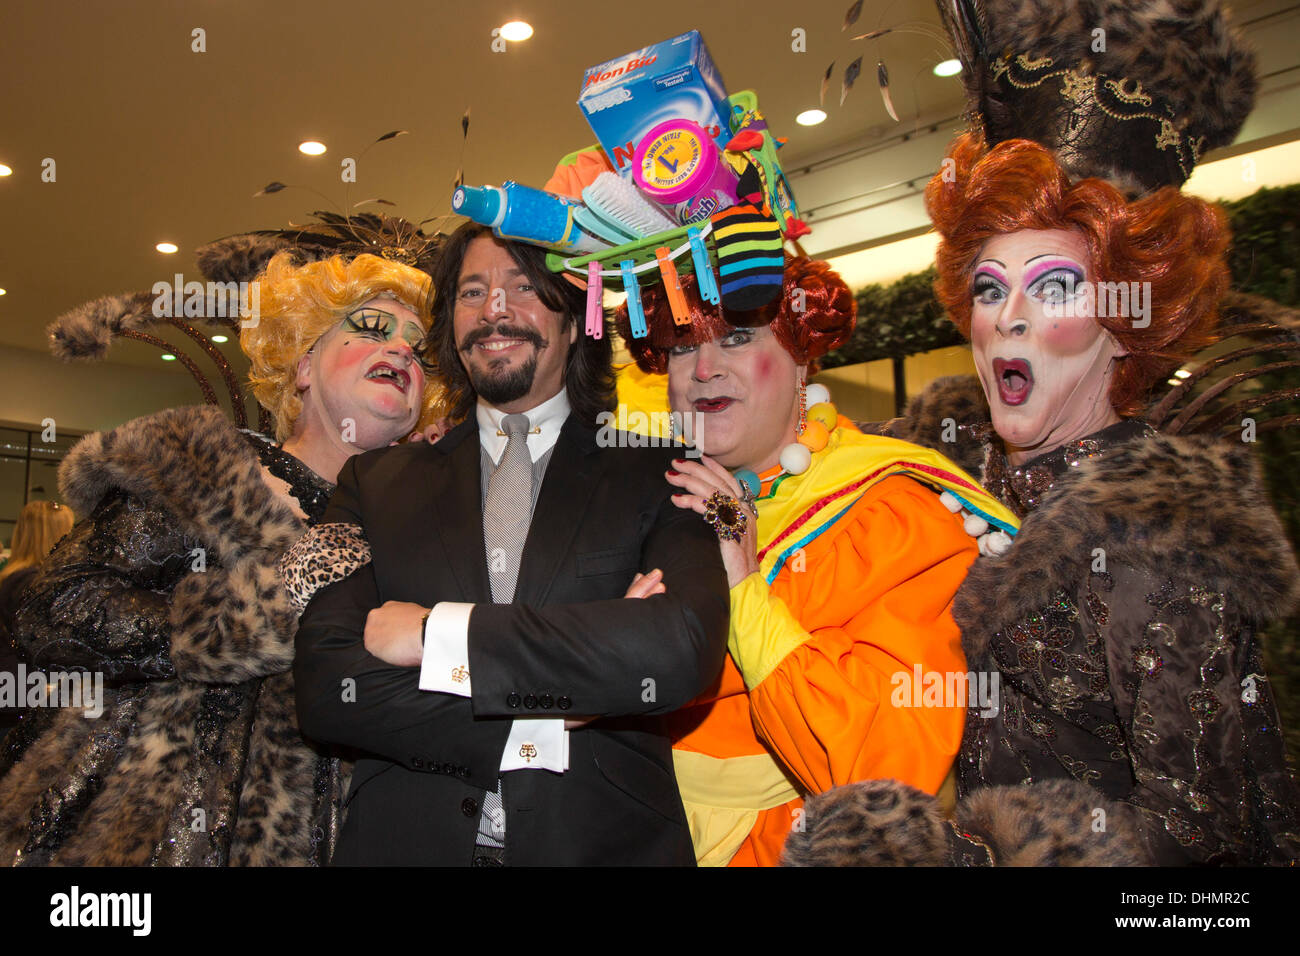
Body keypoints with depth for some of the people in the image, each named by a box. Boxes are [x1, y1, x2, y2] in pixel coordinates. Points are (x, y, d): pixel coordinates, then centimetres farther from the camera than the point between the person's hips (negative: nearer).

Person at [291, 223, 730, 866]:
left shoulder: (654, 476, -5)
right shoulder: (374, 483, 1)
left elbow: (683, 649, -21)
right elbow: (323, 689, -7)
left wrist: (439, 633, -17)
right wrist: (537, 723, -18)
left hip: (604, 840, -1)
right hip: (406, 839, 1)